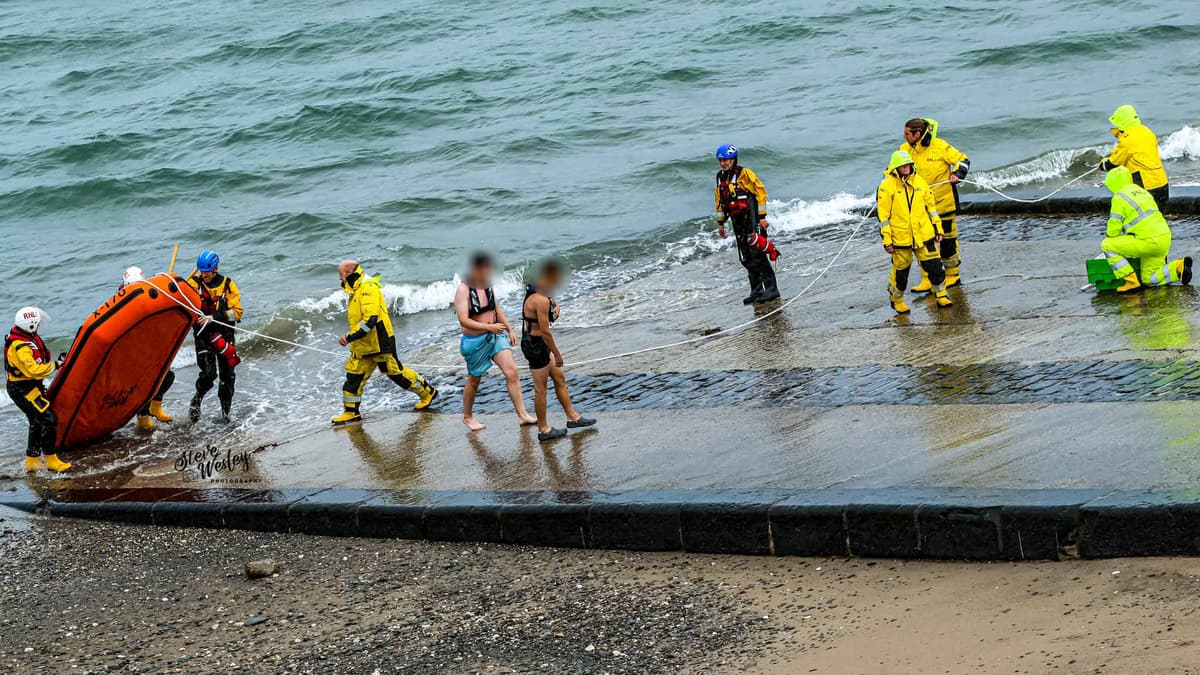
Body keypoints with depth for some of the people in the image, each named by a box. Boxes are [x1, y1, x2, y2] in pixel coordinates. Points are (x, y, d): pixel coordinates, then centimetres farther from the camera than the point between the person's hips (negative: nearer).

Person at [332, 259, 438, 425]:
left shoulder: (368, 289, -21)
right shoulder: (356, 291, 13)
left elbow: (370, 319, -29)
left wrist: (350, 337, -28)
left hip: (379, 343, -10)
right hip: (364, 345, 10)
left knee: (395, 371, 2)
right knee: (354, 375, 6)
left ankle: (427, 393, 17)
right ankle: (351, 412, 12)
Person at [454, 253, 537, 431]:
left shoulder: (488, 286, 3)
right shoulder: (463, 291, -19)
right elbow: (463, 320, -26)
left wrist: (510, 330, 14)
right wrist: (489, 327, -32)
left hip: (496, 335, 6)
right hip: (475, 341, -6)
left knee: (512, 372, -7)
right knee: (474, 380, 9)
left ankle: (522, 415, -6)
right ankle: (467, 416, 31)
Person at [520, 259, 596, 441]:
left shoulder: (537, 292, 6)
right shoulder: (541, 300, -25)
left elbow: (552, 300, 29)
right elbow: (545, 331, -25)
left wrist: (554, 306, 4)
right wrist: (557, 354, -17)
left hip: (538, 343, 11)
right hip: (536, 345, -11)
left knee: (559, 378, 18)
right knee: (541, 388, 1)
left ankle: (572, 417, 28)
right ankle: (543, 430, 11)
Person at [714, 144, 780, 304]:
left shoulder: (744, 173, -10)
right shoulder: (720, 177, 12)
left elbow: (760, 192, -11)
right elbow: (720, 201, 22)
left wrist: (762, 216, -15)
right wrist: (720, 223, 21)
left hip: (752, 220, -7)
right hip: (738, 223, 7)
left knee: (757, 255, -12)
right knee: (747, 259, 6)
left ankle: (771, 289, -9)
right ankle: (756, 291, 11)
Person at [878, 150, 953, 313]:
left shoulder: (919, 182, 6)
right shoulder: (887, 186, -8)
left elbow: (931, 206, 14)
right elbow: (883, 215, -7)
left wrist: (937, 229, 12)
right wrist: (886, 240, -9)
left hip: (924, 235, 3)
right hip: (900, 237, -3)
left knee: (934, 266, 1)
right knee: (901, 270, 7)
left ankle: (941, 296, 15)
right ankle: (896, 300, 27)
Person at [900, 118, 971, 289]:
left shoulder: (940, 146, -14)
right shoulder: (905, 149, -1)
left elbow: (962, 160, -4)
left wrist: (957, 174, -21)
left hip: (944, 200, -4)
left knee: (948, 238, 7)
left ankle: (952, 275, 21)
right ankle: (927, 279, 8)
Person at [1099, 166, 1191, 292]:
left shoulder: (1119, 198, -6)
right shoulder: (1142, 192, 21)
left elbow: (1114, 226, -7)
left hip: (1149, 242, -9)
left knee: (1106, 245, -1)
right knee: (1149, 280, 19)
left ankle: (1131, 280, -6)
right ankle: (1179, 266, 3)